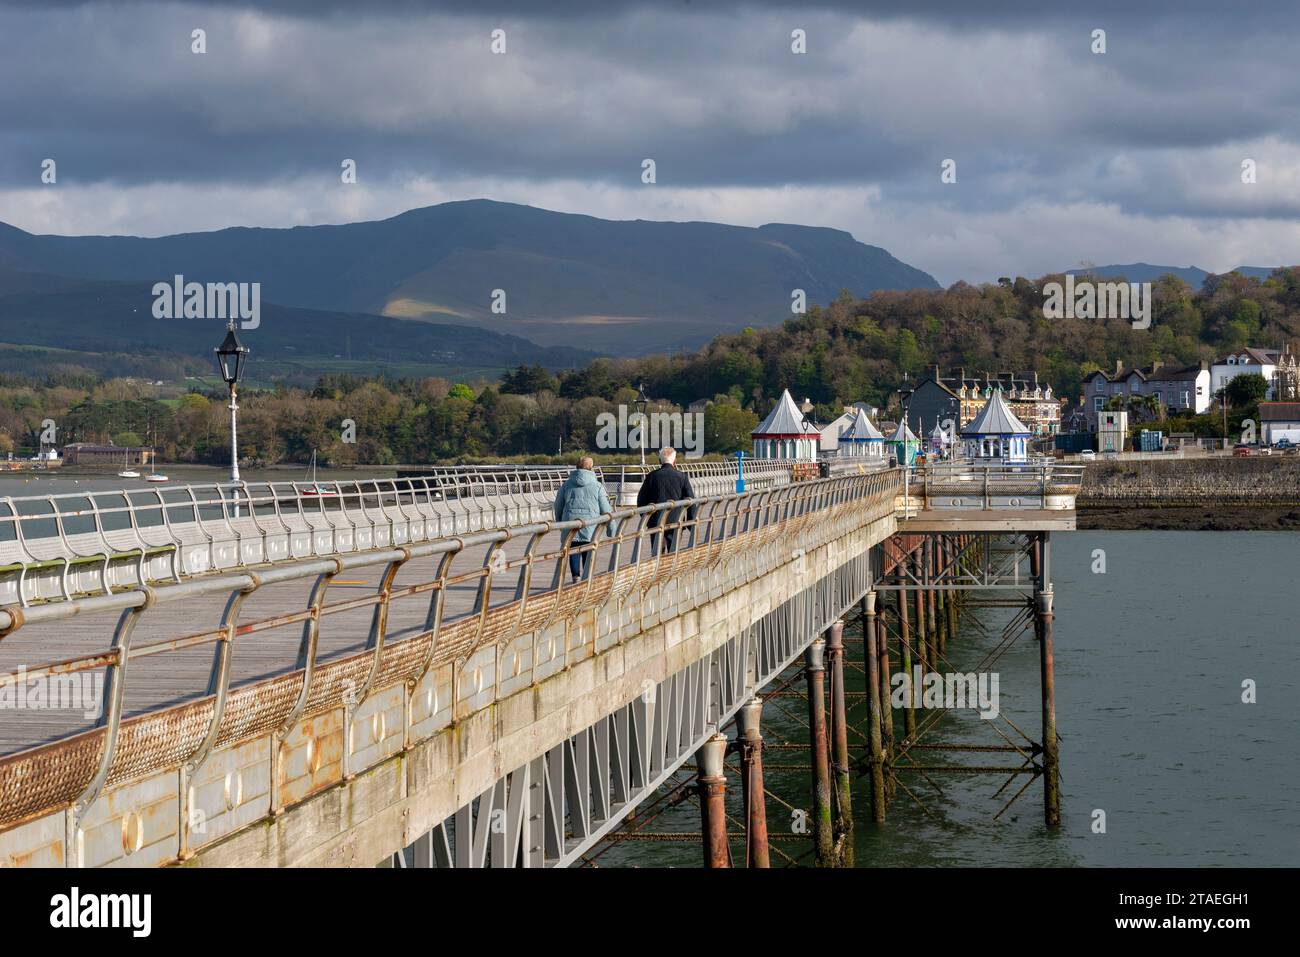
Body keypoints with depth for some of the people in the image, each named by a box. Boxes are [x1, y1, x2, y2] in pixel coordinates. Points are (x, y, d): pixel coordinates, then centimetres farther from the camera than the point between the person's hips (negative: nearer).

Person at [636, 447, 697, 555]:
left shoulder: (652, 476, -1)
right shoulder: (682, 476, -3)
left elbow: (641, 499, 2)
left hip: (655, 521, 1)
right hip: (675, 521, -1)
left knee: (656, 554, 7)